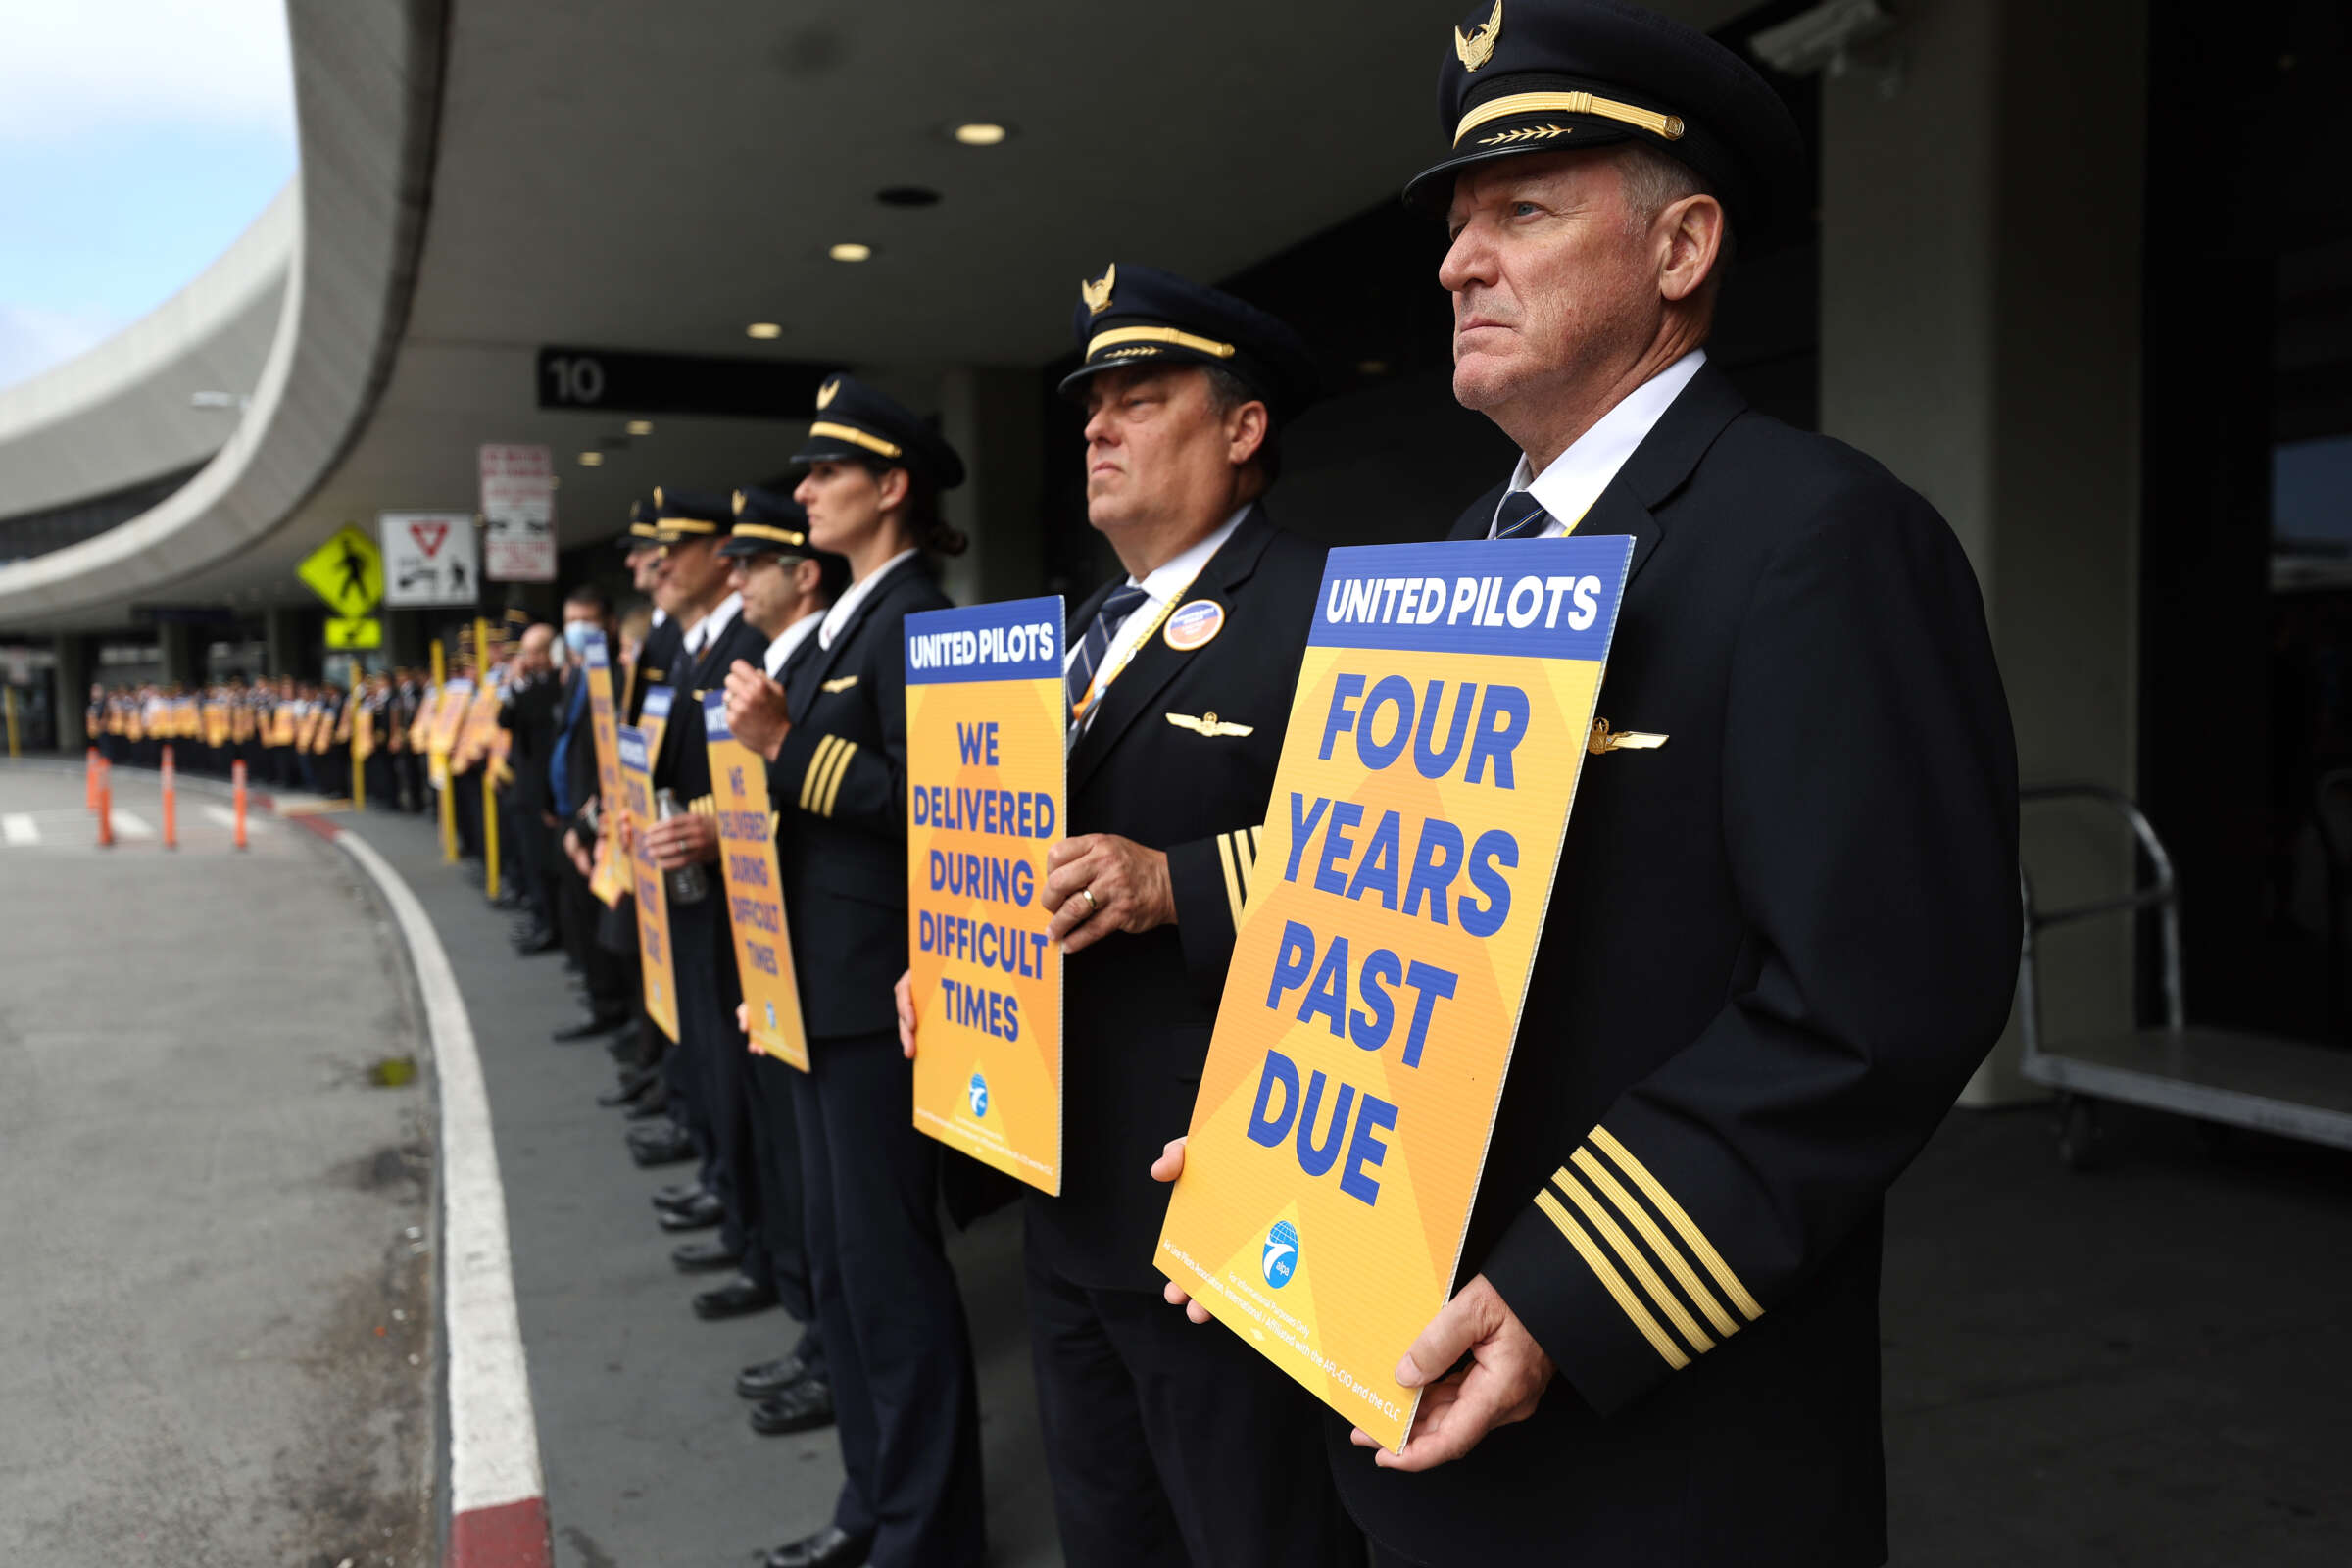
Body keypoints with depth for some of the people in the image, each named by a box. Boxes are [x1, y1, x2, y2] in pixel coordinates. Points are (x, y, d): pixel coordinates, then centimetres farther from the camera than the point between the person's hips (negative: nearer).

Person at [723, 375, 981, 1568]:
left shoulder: (916, 622, -14)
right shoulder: (842, 624, 15)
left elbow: (921, 799, -21)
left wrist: (785, 745, -22)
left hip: (876, 992, -10)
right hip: (820, 988, 10)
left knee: (890, 1262, 0)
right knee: (838, 1258, 18)